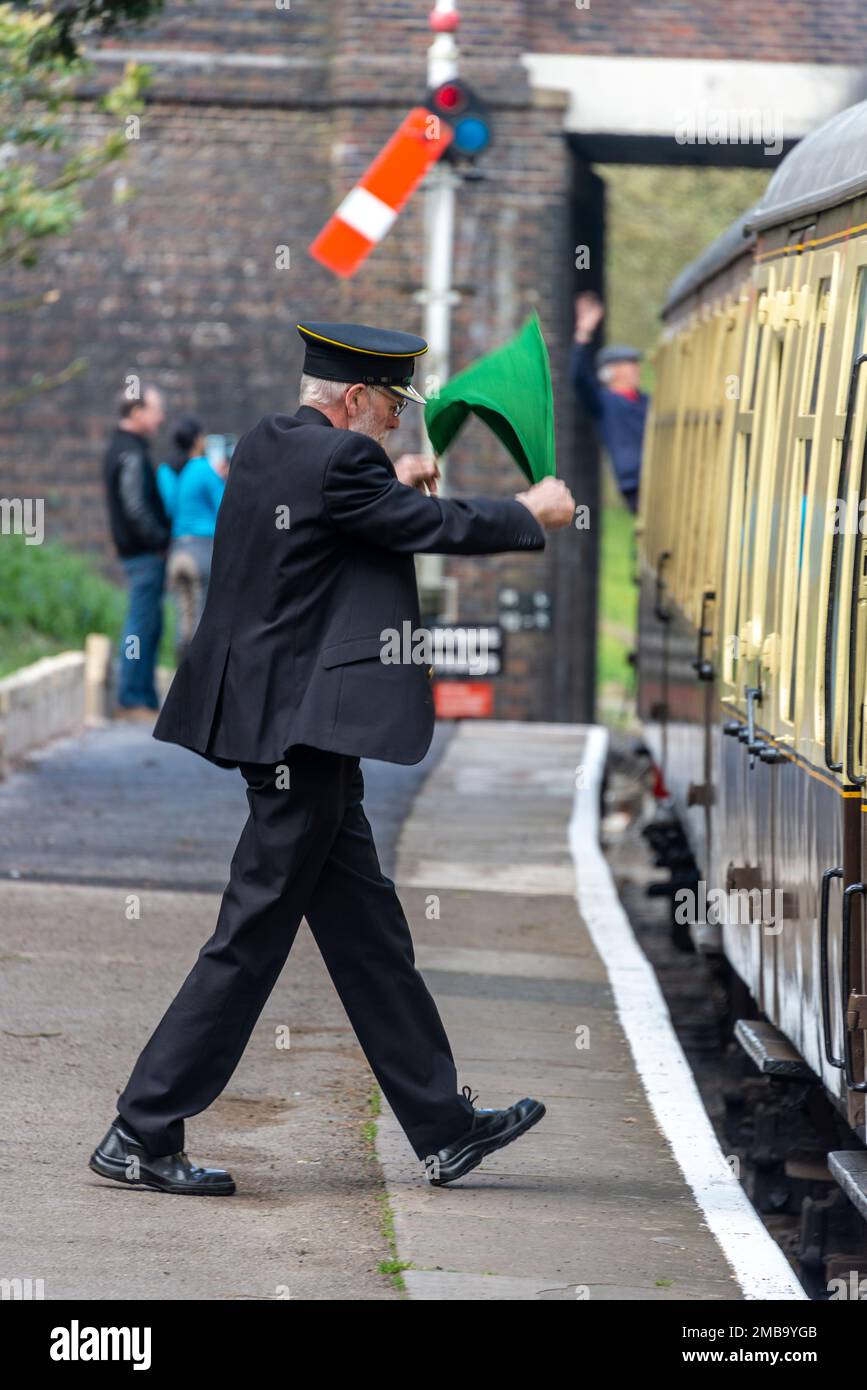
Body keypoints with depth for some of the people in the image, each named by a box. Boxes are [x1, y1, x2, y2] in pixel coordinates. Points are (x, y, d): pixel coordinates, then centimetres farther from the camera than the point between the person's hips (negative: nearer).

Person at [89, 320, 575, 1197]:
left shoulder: (265, 446, 11)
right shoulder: (338, 460, -16)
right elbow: (436, 527, -10)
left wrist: (394, 487, 21)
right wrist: (533, 514, 7)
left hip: (276, 721, 10)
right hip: (304, 728, -10)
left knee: (368, 933, 14)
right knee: (252, 938, -4)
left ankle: (443, 1128, 20)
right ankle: (140, 1138, 0)